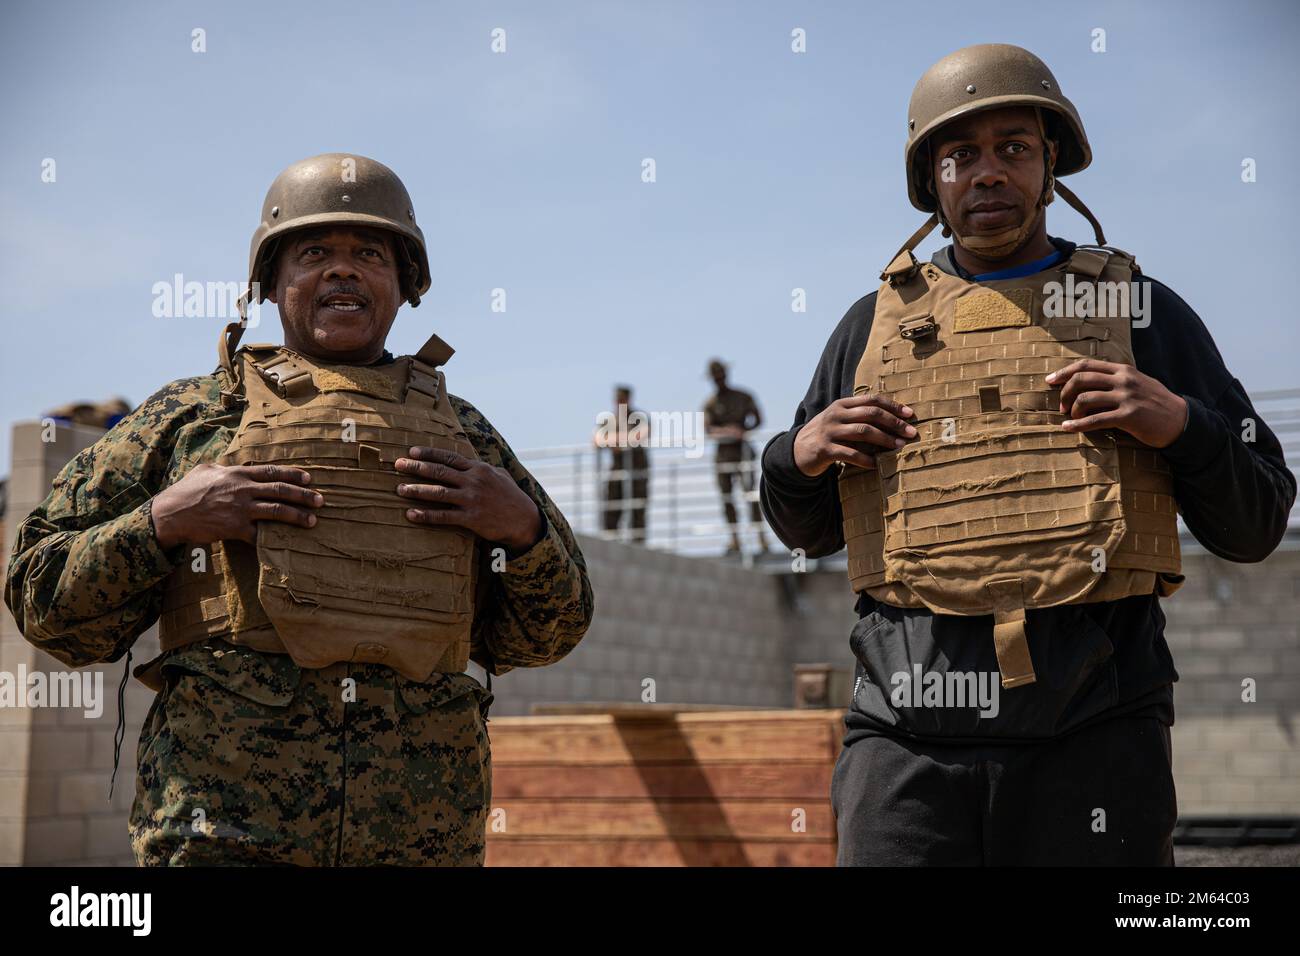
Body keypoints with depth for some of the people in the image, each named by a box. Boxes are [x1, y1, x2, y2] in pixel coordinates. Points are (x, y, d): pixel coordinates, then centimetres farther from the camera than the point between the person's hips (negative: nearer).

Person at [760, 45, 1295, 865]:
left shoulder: (1140, 311, 12)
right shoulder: (875, 324, 16)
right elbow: (809, 529, 24)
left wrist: (1180, 425, -7)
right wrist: (799, 457, 2)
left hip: (1093, 722, 0)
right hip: (910, 733, 1)